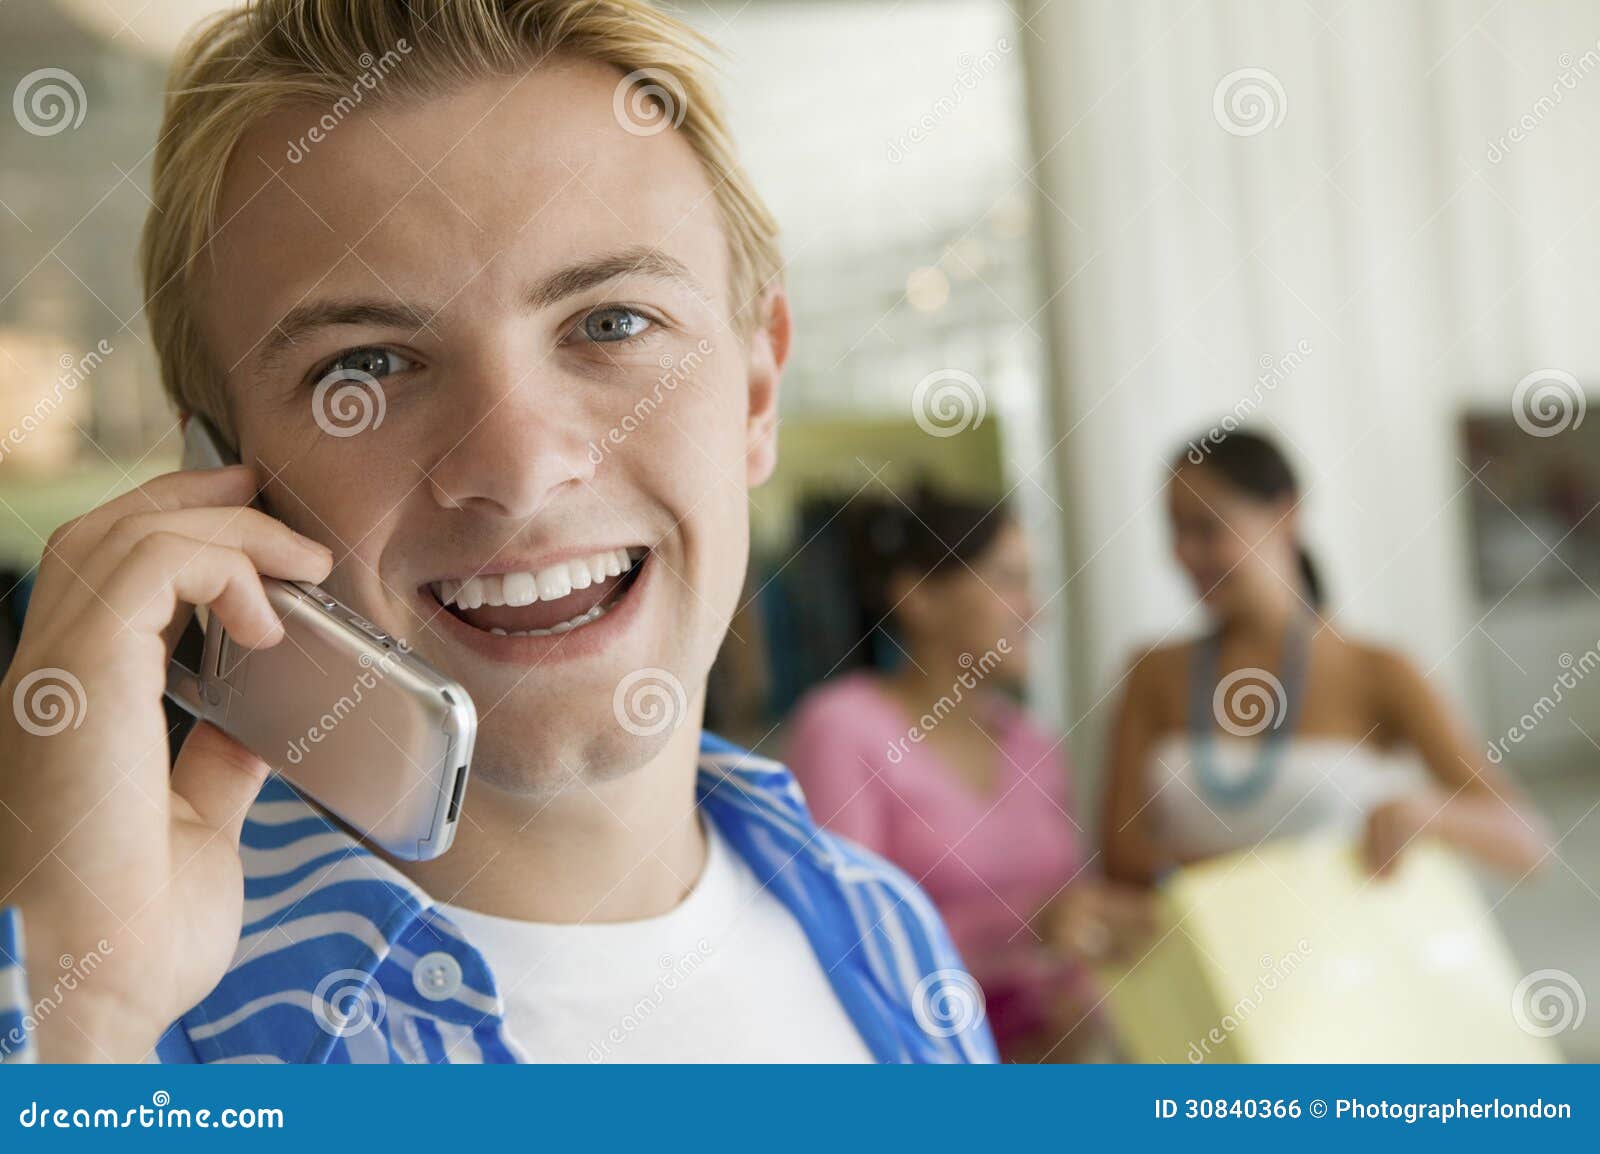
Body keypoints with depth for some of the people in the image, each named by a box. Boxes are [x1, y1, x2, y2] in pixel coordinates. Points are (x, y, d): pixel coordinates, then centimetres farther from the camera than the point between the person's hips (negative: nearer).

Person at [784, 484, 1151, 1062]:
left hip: (1030, 1049, 5)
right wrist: (1023, 930, -23)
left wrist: (1073, 1015, -6)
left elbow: (1074, 922, 14)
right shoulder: (840, 728, -8)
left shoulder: (1031, 746, 9)